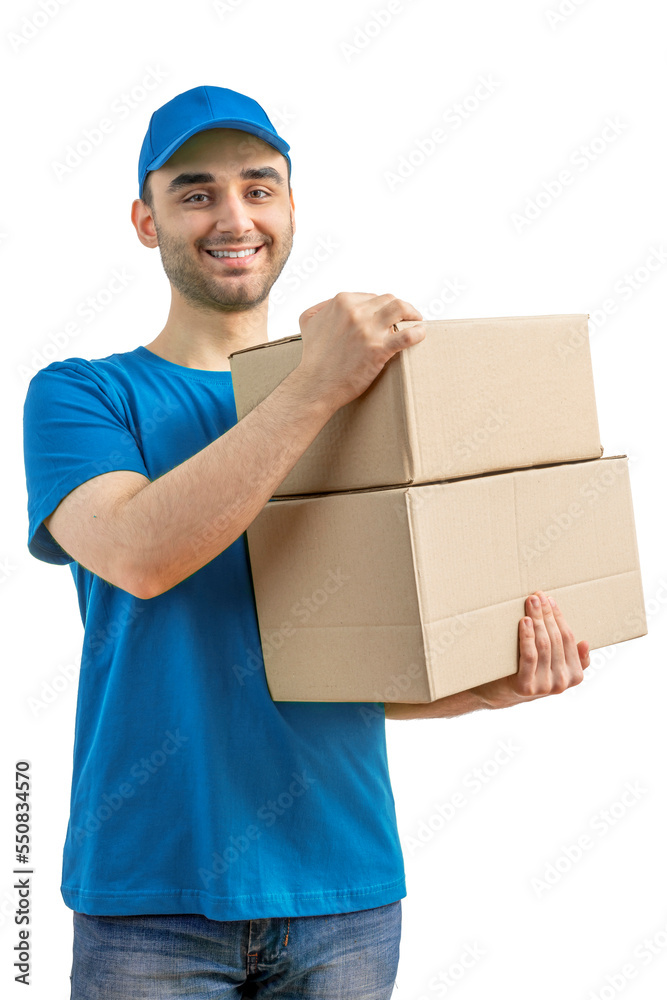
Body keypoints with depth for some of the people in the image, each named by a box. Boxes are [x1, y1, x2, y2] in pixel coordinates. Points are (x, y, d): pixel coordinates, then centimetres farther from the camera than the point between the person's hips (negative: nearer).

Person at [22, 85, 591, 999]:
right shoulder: (81, 397, 0)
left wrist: (494, 684, -7)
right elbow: (137, 554, -21)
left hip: (342, 884, 3)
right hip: (151, 893, -2)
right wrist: (315, 389, -23)